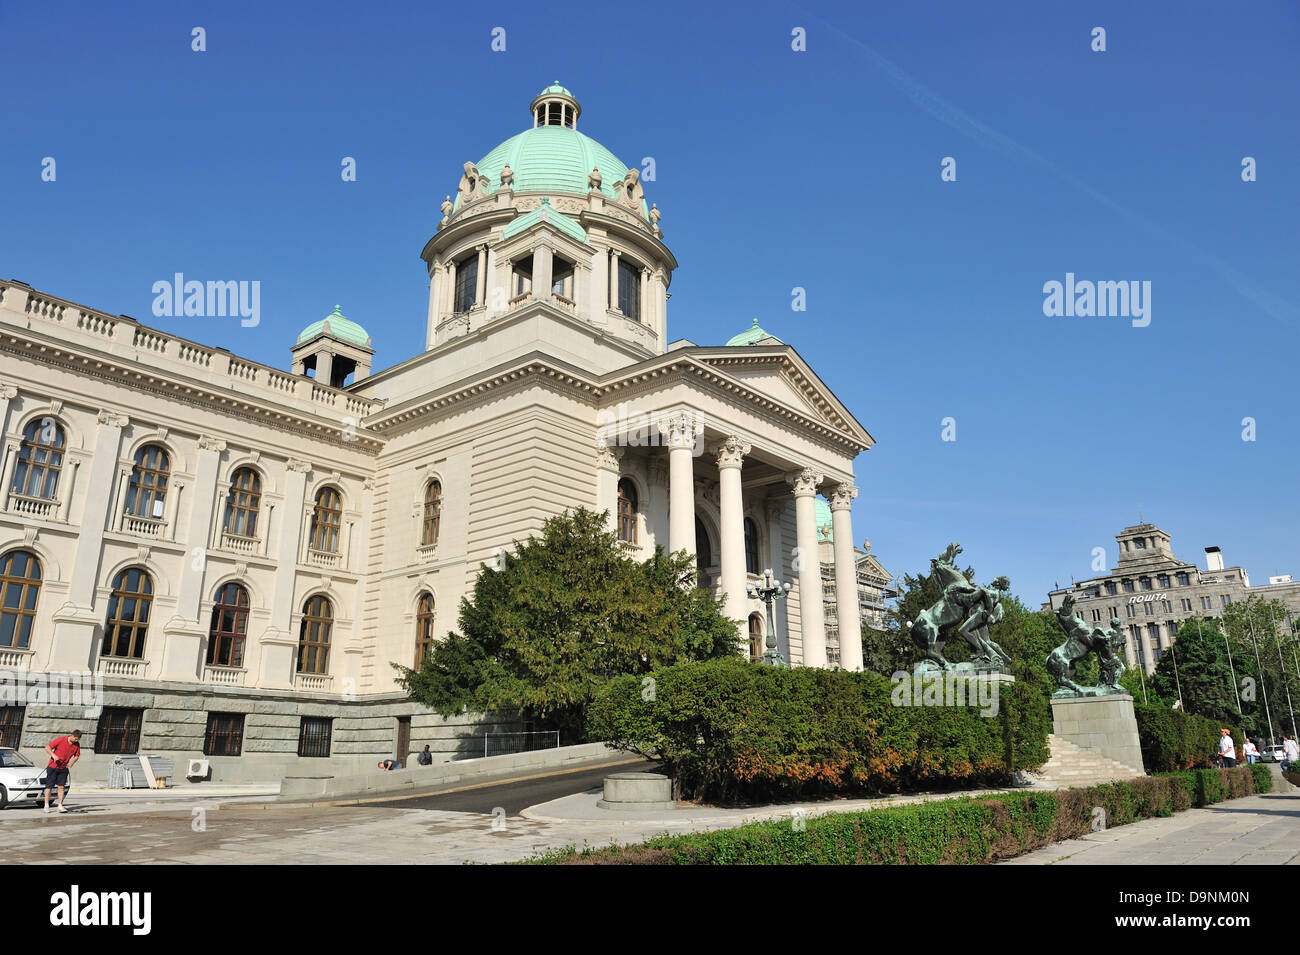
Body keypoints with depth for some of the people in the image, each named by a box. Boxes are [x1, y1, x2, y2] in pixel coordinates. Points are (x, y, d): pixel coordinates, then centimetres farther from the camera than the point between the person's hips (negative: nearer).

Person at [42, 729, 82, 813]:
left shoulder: (77, 744, -3)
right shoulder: (61, 740, -16)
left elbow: (77, 756, 10)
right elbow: (47, 747, -12)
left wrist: (70, 764, -5)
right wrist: (53, 755, -26)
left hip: (63, 768, 3)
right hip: (53, 767, -3)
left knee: (61, 787, 0)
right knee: (49, 786, 2)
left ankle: (60, 806, 2)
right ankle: (46, 805, 11)